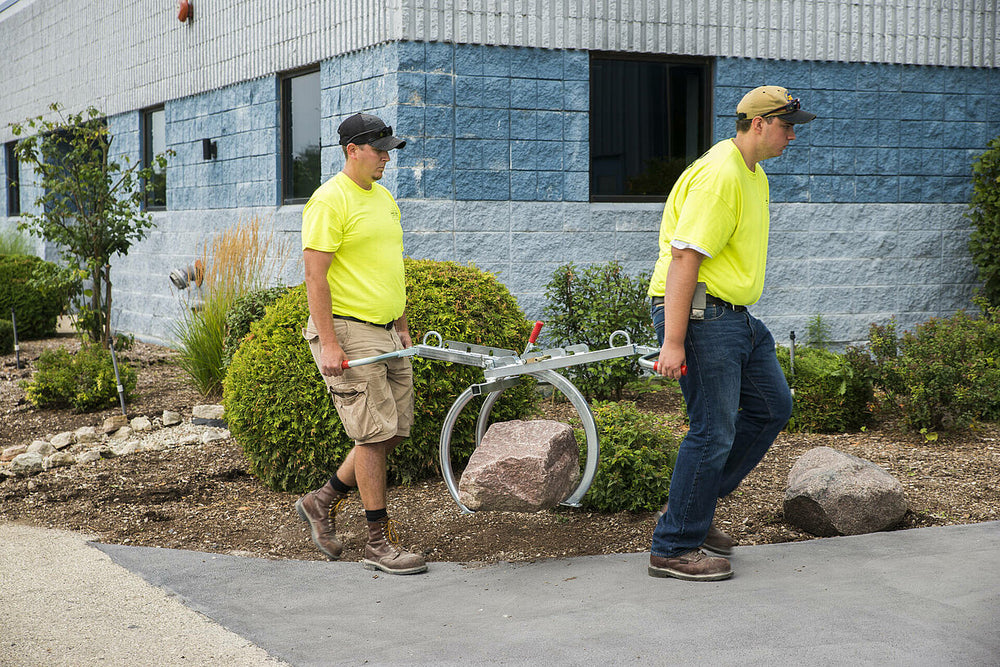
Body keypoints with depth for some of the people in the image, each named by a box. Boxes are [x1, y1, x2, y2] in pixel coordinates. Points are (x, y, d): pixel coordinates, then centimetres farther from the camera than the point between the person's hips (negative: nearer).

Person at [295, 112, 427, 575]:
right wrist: (329, 343, -21)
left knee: (396, 429, 10)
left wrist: (402, 328, 21)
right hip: (349, 332, -9)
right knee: (375, 434, -7)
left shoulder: (384, 198, 16)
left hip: (385, 333, 9)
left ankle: (324, 501, 25)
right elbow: (315, 276, -16)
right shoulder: (330, 200, -12)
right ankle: (380, 542, 2)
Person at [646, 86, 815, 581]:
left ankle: (692, 506, 22)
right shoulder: (718, 176, -18)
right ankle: (673, 549, 4)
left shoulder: (753, 175, 15)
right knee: (714, 431, -7)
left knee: (771, 406, 14)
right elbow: (684, 259, -24)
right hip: (701, 315, -10)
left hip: (736, 317, 10)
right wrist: (673, 341, -28)